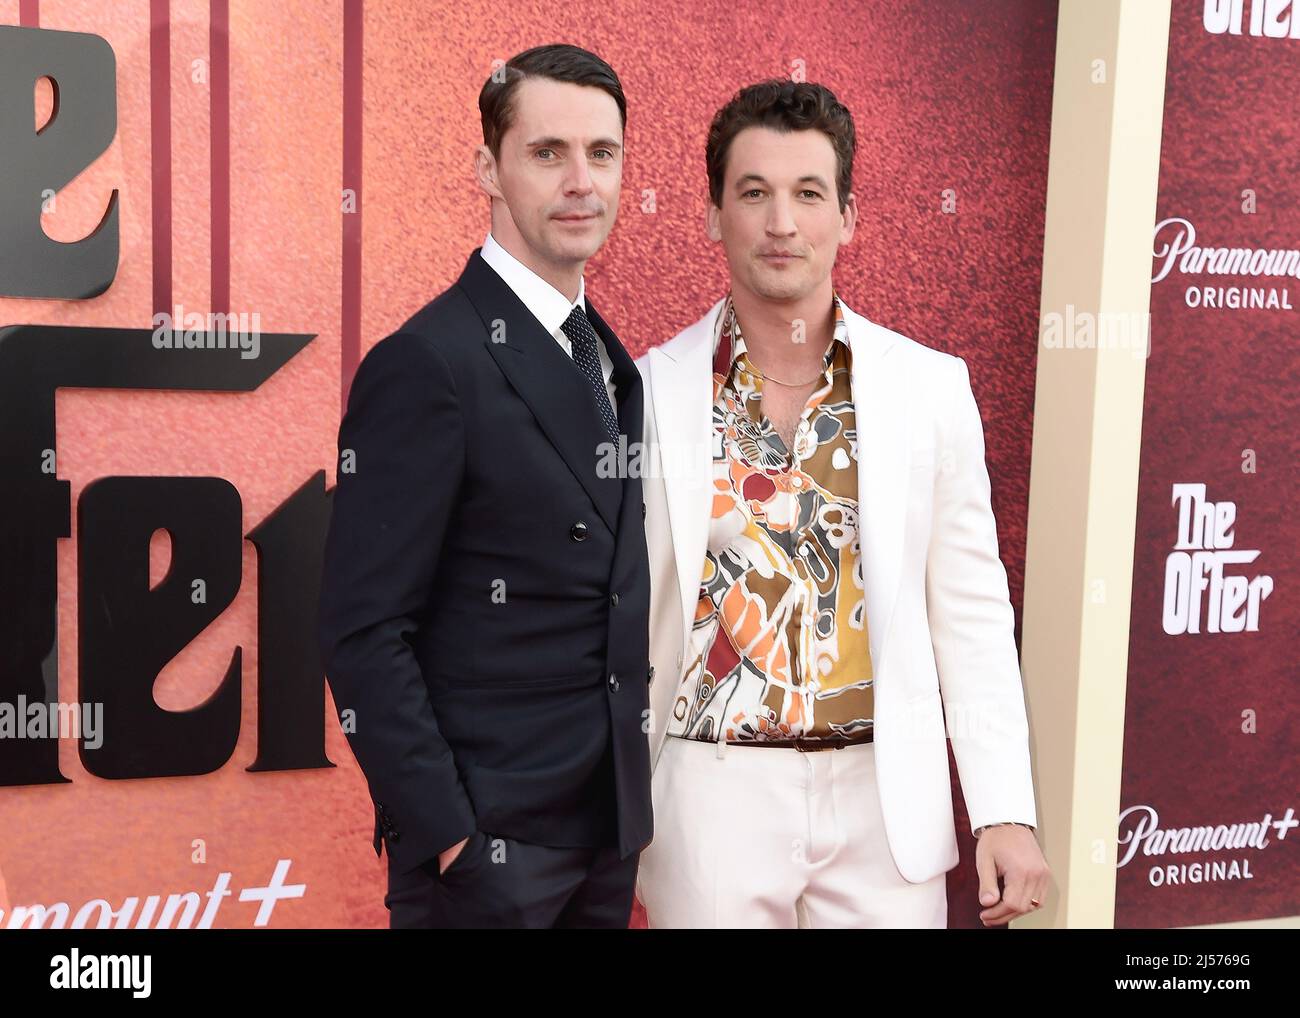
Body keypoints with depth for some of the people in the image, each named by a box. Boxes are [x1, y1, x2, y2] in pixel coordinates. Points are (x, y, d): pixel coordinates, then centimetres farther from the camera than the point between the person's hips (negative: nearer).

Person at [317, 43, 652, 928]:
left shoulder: (610, 362, 8)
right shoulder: (426, 363, -16)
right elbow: (364, 630, -17)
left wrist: (633, 800, 9)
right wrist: (446, 834, -17)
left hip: (611, 822, 7)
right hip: (486, 833, -7)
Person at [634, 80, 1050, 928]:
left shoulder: (931, 387, -2)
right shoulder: (650, 392, -5)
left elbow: (971, 613, 2)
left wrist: (1006, 812, -1)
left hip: (883, 799, 1)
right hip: (714, 797, -1)